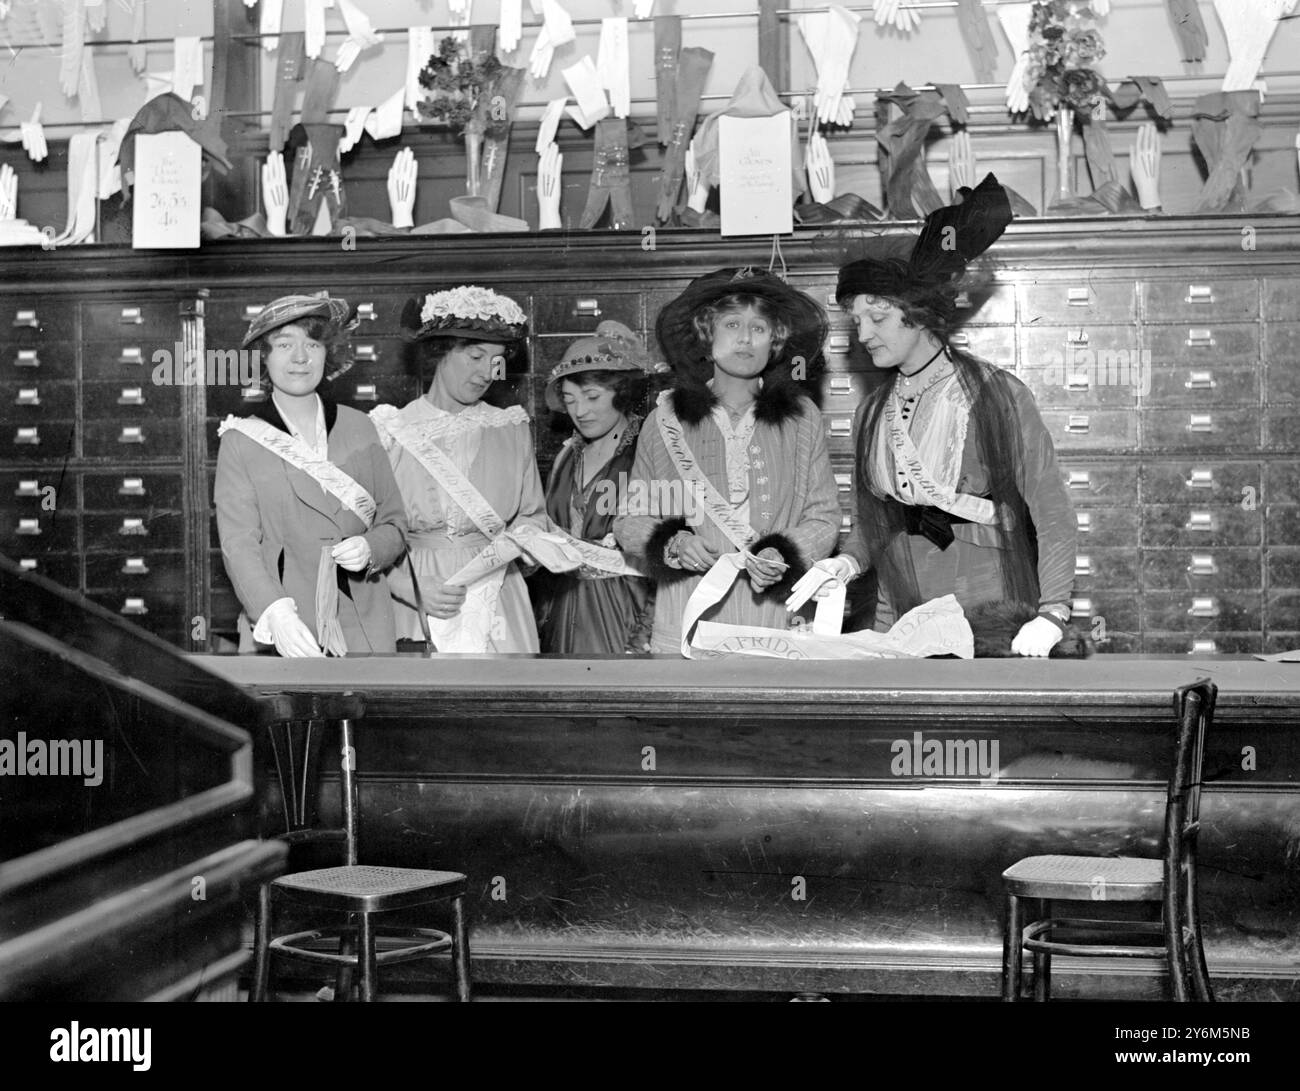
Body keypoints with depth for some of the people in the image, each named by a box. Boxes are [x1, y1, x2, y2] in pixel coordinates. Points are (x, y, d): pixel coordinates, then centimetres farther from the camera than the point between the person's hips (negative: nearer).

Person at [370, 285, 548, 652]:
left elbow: (533, 516, 13)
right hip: (415, 610, -2)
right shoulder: (391, 432, -2)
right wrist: (414, 587, -18)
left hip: (498, 606, 2)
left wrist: (522, 541, -9)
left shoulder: (512, 430, 7)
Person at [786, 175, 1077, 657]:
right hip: (900, 627, 4)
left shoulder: (998, 396, -5)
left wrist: (1050, 616, -17)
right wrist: (846, 562, -1)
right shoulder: (873, 413, 11)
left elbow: (1053, 517, -6)